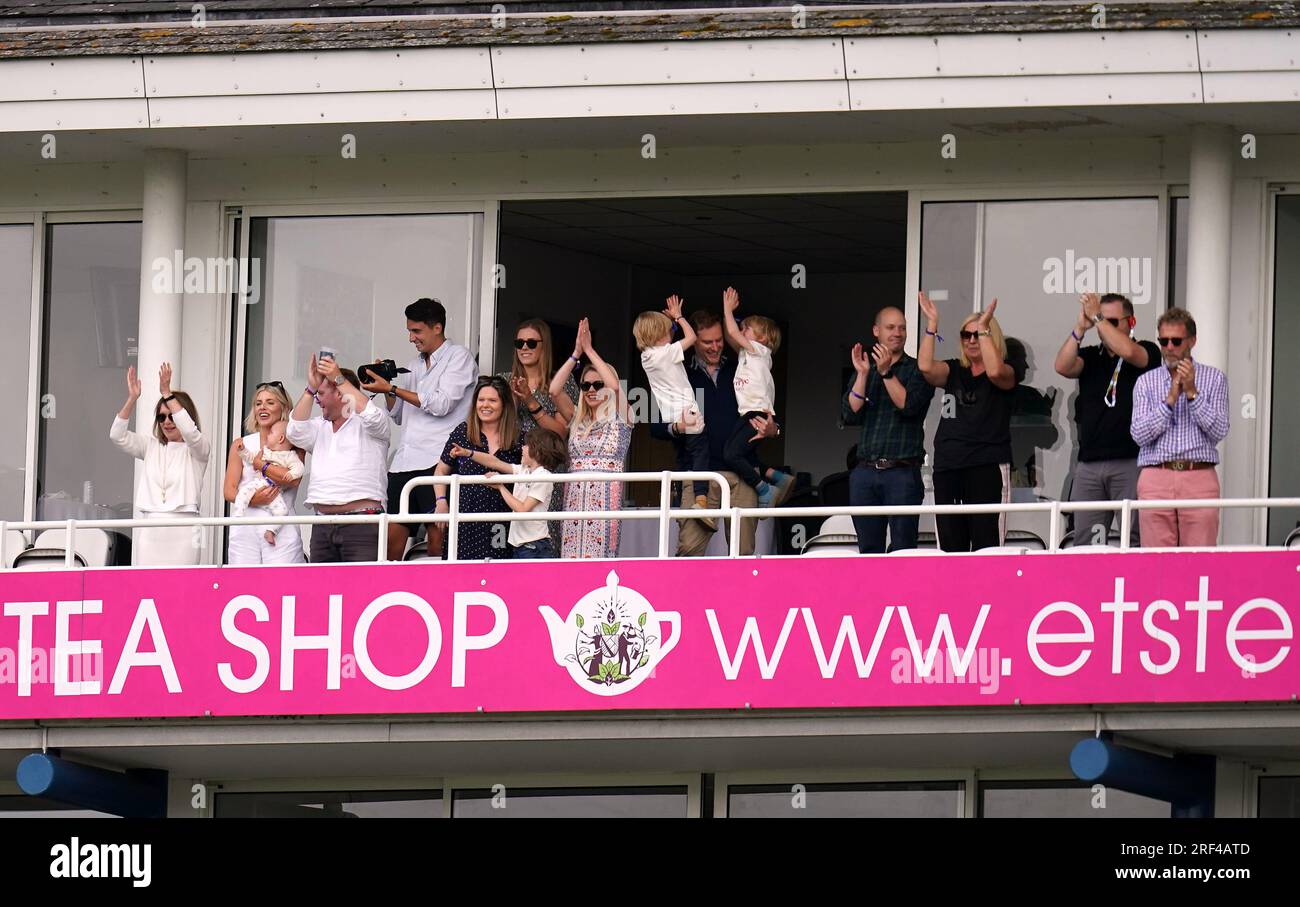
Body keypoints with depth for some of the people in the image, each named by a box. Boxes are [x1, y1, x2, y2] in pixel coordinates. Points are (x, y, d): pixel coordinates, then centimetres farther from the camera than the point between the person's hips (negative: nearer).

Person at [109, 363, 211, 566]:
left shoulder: (197, 449, 6)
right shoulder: (152, 448, 18)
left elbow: (189, 431, -16)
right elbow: (117, 435, 6)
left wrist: (167, 393, -19)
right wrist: (132, 398, -6)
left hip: (181, 529, -4)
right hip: (149, 526, 4)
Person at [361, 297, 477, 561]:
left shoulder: (459, 357, 1)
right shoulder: (415, 365, 23)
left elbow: (441, 404, -11)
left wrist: (392, 388, -8)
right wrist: (387, 390, 8)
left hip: (436, 460, -7)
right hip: (405, 460, 7)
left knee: (437, 533, -11)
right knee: (393, 534, -1)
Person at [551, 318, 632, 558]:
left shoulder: (619, 419, 8)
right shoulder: (577, 422, 19)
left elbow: (614, 384, -8)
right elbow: (554, 390, 9)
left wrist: (589, 350, -2)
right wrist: (576, 352, 5)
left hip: (605, 495, -4)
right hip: (574, 494, 4)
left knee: (599, 554, -12)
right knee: (572, 554, -4)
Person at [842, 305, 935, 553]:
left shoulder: (916, 370, 5)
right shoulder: (863, 370, 17)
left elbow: (910, 406, -10)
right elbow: (850, 414, 5)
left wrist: (887, 373, -13)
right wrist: (862, 375, -3)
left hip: (902, 470, -4)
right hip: (864, 472, 4)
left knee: (902, 548, -9)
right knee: (868, 548, 4)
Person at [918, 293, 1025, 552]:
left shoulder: (1009, 371, 6)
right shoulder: (953, 371, 17)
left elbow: (995, 372, -17)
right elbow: (926, 366, -1)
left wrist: (984, 328, -14)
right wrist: (932, 324, -2)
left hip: (988, 466, -5)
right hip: (947, 467, 5)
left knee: (985, 545, -12)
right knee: (950, 547, 1)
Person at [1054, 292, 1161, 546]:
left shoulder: (1147, 352, 6)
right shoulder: (1090, 357, 16)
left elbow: (1128, 351, -16)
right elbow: (1063, 366, -3)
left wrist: (1098, 317, -11)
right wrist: (1080, 327, -11)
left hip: (1130, 461, -4)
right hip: (1089, 465, 4)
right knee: (1085, 541, 1)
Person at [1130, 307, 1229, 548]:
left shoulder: (1214, 379, 9)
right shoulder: (1146, 382, 12)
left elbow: (1219, 431, 0)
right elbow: (1140, 434, 1)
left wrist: (1192, 393, -7)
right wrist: (1170, 399, -8)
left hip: (1199, 476, -1)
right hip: (1156, 478, 1)